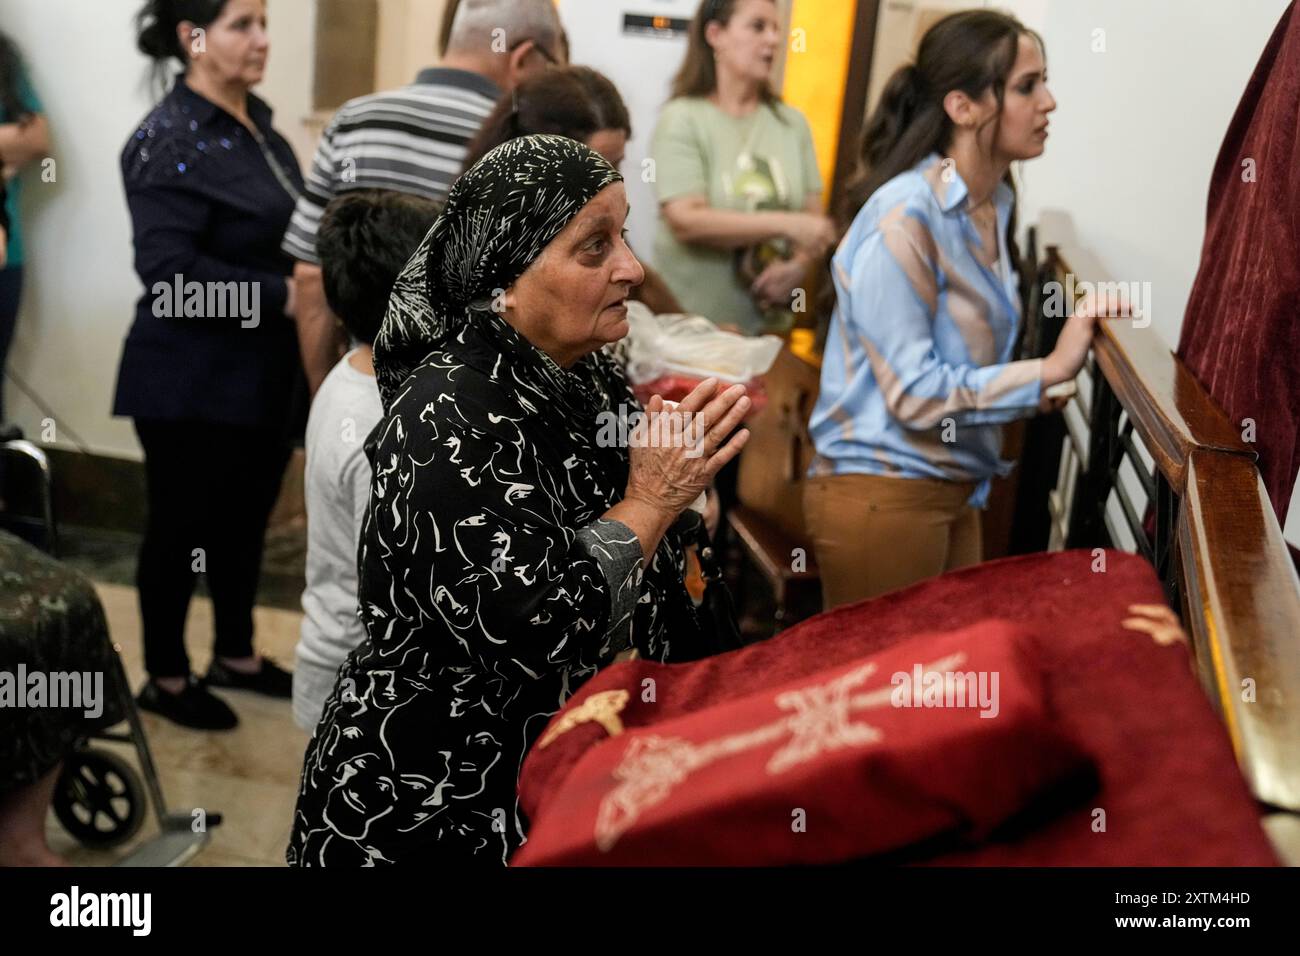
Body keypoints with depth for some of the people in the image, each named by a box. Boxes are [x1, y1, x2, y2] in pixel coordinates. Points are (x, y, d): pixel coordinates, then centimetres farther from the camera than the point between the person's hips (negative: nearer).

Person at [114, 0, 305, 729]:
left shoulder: (256, 123, 8)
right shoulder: (171, 141, -16)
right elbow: (168, 272, -24)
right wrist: (283, 295, -27)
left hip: (262, 371, 8)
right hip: (192, 382, -8)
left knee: (246, 517, 19)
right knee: (183, 526, 8)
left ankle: (236, 655, 37)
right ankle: (166, 678, 26)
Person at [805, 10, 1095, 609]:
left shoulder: (993, 204, 5)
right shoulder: (905, 216, -21)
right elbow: (913, 393, -22)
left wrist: (1027, 391, 3)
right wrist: (1048, 370, -20)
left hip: (953, 488, 8)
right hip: (881, 494, -8)